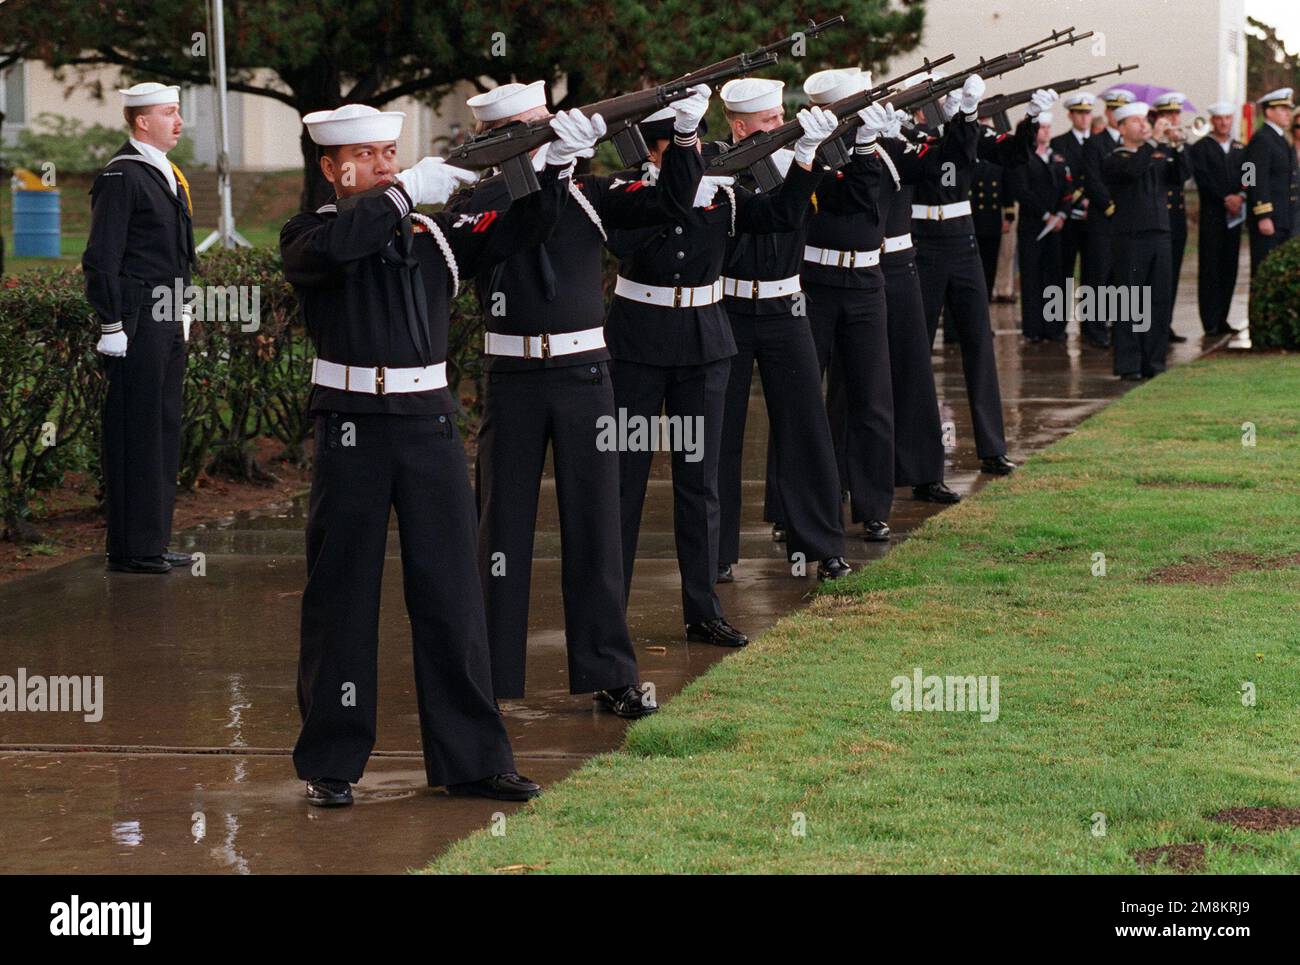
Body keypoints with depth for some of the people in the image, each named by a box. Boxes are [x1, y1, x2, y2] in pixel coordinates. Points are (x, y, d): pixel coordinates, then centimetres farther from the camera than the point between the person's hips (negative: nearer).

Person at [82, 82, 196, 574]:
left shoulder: (168, 175, 17)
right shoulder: (121, 177, -12)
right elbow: (101, 260, -16)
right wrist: (111, 327, -18)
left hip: (169, 320, 10)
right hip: (138, 322, -9)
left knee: (164, 428, 12)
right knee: (136, 434, -6)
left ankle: (154, 541, 19)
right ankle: (132, 549, -2)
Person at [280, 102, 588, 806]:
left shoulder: (436, 232, 13)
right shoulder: (308, 235, 0)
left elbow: (514, 232, 6)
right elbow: (330, 248, -23)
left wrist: (557, 169, -9)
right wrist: (404, 193, -23)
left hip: (431, 426, 4)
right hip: (352, 431, -4)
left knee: (451, 592, 6)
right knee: (342, 597, 3)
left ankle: (470, 758, 13)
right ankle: (330, 764, 12)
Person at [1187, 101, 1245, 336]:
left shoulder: (1241, 149, 16)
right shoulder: (1200, 148, 1)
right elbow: (1203, 180, -10)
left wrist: (1241, 196, -12)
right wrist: (1225, 199, -17)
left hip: (1234, 215, 5)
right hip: (1211, 217, -5)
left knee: (1229, 270, 5)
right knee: (1210, 270, -5)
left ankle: (1221, 320, 11)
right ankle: (1211, 323, -5)